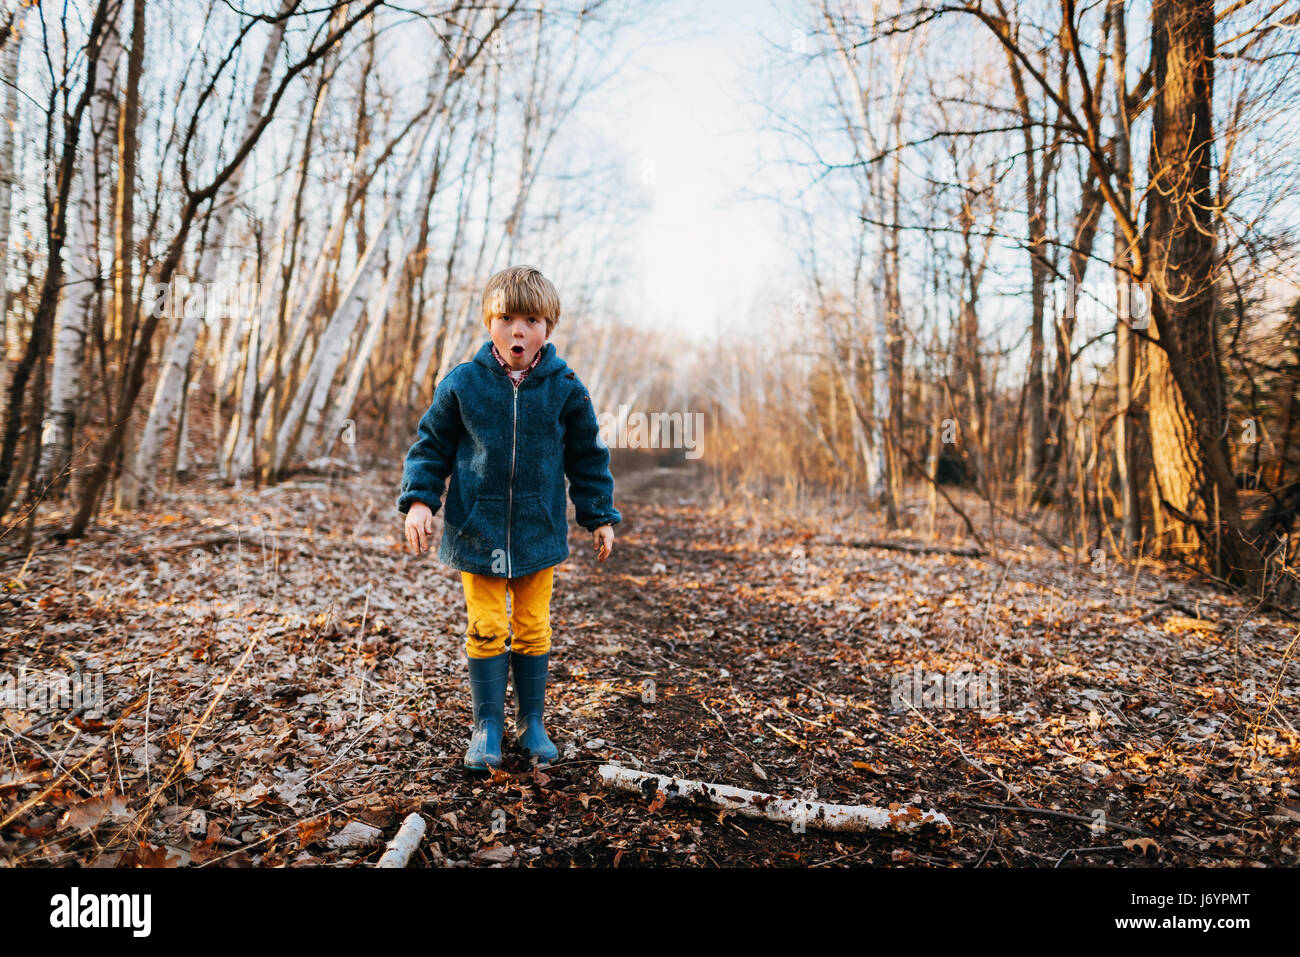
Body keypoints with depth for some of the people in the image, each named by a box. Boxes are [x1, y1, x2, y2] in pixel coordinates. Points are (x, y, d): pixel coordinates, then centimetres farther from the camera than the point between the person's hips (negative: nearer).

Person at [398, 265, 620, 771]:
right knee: (486, 629, 3)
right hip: (477, 530, -1)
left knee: (533, 629, 10)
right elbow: (431, 445, 5)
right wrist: (419, 500, -7)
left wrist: (600, 516, 8)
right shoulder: (463, 383, -5)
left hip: (539, 532, 1)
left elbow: (588, 458, 7)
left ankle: (531, 722, 27)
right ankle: (487, 725, 20)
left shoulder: (564, 388, -3)